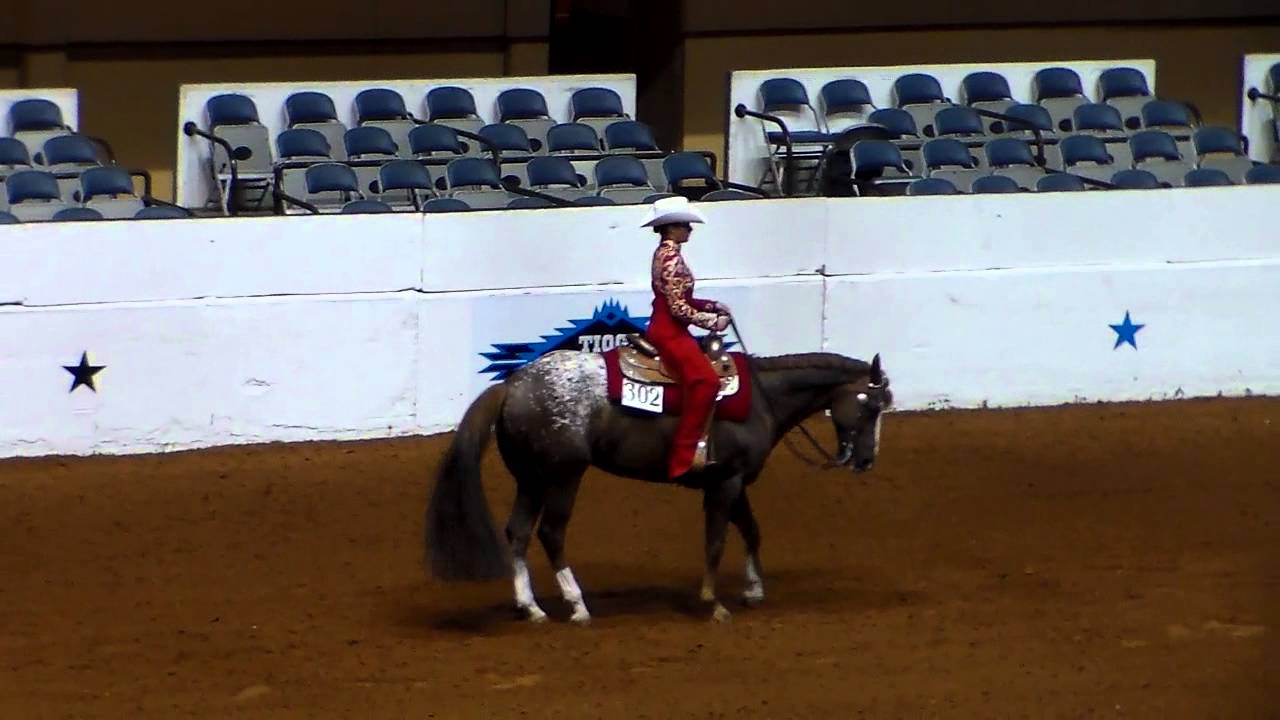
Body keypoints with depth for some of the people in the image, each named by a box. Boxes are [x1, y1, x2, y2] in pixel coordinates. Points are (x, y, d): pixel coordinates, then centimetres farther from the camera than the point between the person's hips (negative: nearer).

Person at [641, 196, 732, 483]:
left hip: (666, 330, 11)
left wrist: (713, 306, 11)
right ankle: (684, 458, -29)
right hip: (668, 332, -11)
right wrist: (712, 321, -12)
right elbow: (678, 307, -20)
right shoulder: (672, 257, -17)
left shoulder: (665, 254, 14)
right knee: (704, 380, -24)